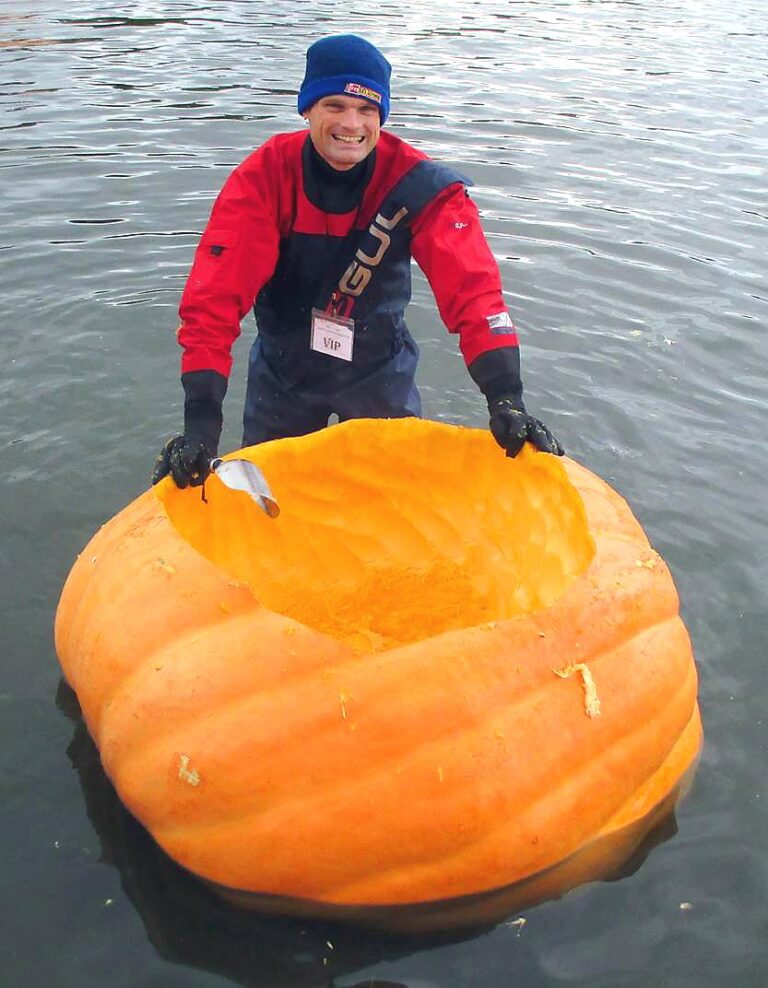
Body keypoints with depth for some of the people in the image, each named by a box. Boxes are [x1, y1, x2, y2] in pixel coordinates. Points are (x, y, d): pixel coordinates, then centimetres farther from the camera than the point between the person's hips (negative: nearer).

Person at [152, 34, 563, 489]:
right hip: (283, 369, 0)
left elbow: (471, 289, -30)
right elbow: (215, 297, -30)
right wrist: (201, 417, -39)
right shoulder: (265, 177, -23)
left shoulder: (419, 184, -22)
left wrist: (505, 397, -43)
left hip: (379, 370, 0)